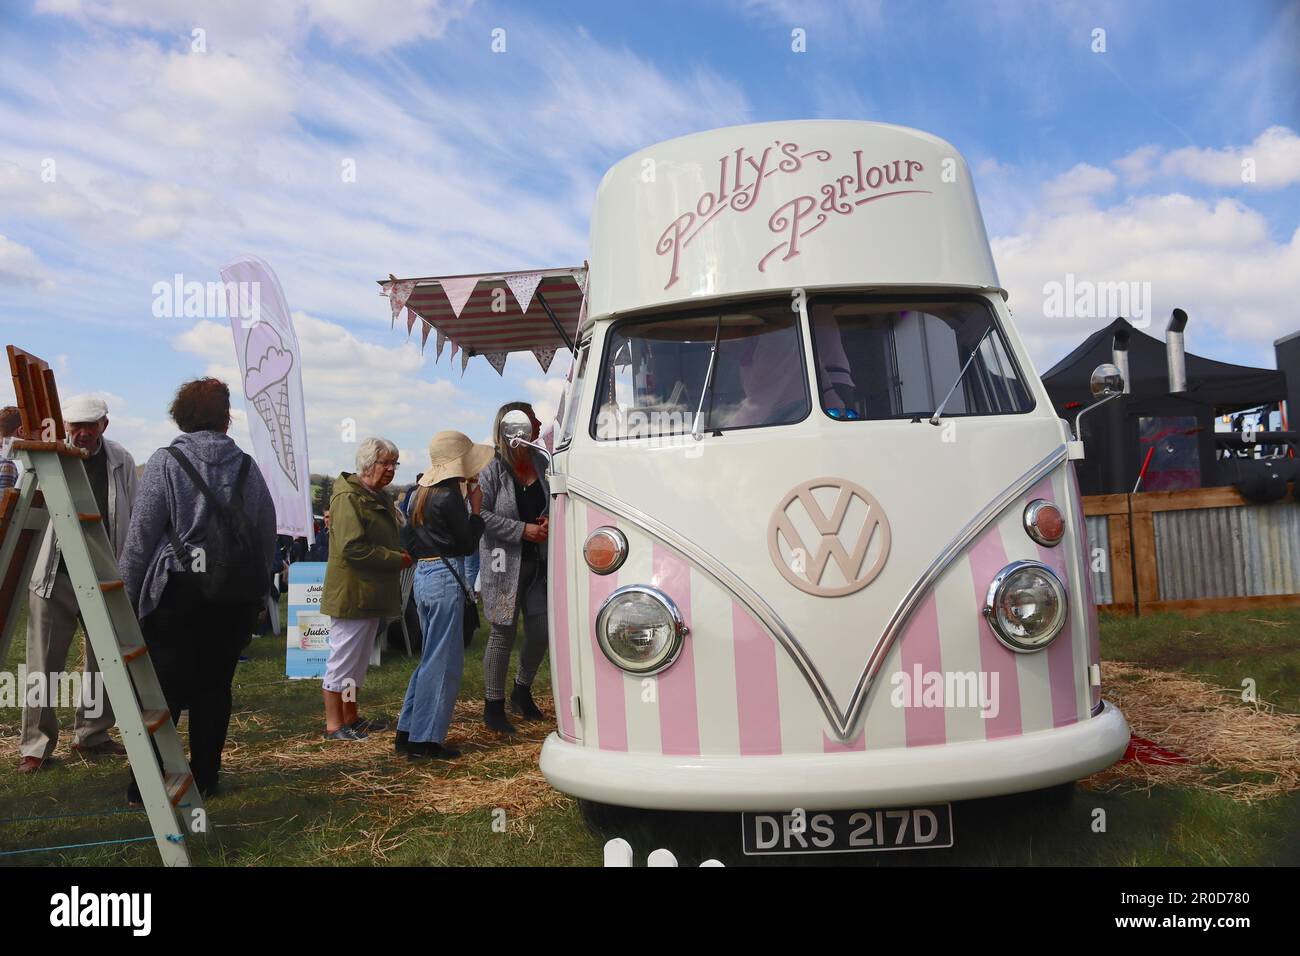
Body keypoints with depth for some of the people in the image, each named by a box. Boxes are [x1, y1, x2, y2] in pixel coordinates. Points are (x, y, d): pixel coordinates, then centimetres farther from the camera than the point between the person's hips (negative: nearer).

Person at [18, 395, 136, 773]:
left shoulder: (121, 461, 3)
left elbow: (133, 519, 8)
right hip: (54, 577, -2)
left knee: (104, 663, 9)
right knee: (43, 665, 2)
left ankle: (92, 736, 23)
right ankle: (35, 746, 13)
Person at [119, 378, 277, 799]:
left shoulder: (165, 462, -5)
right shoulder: (247, 467, 6)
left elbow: (141, 536, -6)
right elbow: (268, 534, 8)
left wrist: (126, 593, 1)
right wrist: (256, 588, 17)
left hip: (178, 592, -3)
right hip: (236, 597, 3)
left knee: (164, 688, 3)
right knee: (215, 686, 10)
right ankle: (204, 778, 18)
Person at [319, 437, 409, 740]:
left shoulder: (380, 497, 15)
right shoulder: (348, 498, -16)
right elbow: (353, 547, -25)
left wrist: (403, 553, 4)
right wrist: (397, 559, -20)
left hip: (371, 594, 10)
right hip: (351, 593, -10)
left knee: (358, 661, 17)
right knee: (343, 660, -1)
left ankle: (350, 718, 27)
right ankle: (333, 725, 9)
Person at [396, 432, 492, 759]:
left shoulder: (421, 493, 13)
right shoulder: (450, 495, -14)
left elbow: (408, 539, 16)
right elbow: (468, 543, -8)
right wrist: (475, 508, 1)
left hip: (422, 576, 9)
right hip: (445, 577, -9)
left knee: (430, 657, 18)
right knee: (443, 661, -1)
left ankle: (407, 732, 23)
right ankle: (426, 740, 4)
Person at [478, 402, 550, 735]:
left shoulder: (540, 462, 7)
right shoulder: (492, 468, -11)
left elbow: (553, 502, 19)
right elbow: (480, 514, -17)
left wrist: (548, 522, -2)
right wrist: (523, 529, -18)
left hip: (538, 561, 6)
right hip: (504, 563, -6)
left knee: (541, 630, 9)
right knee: (502, 634, 2)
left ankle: (522, 690, 33)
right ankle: (493, 706, 16)